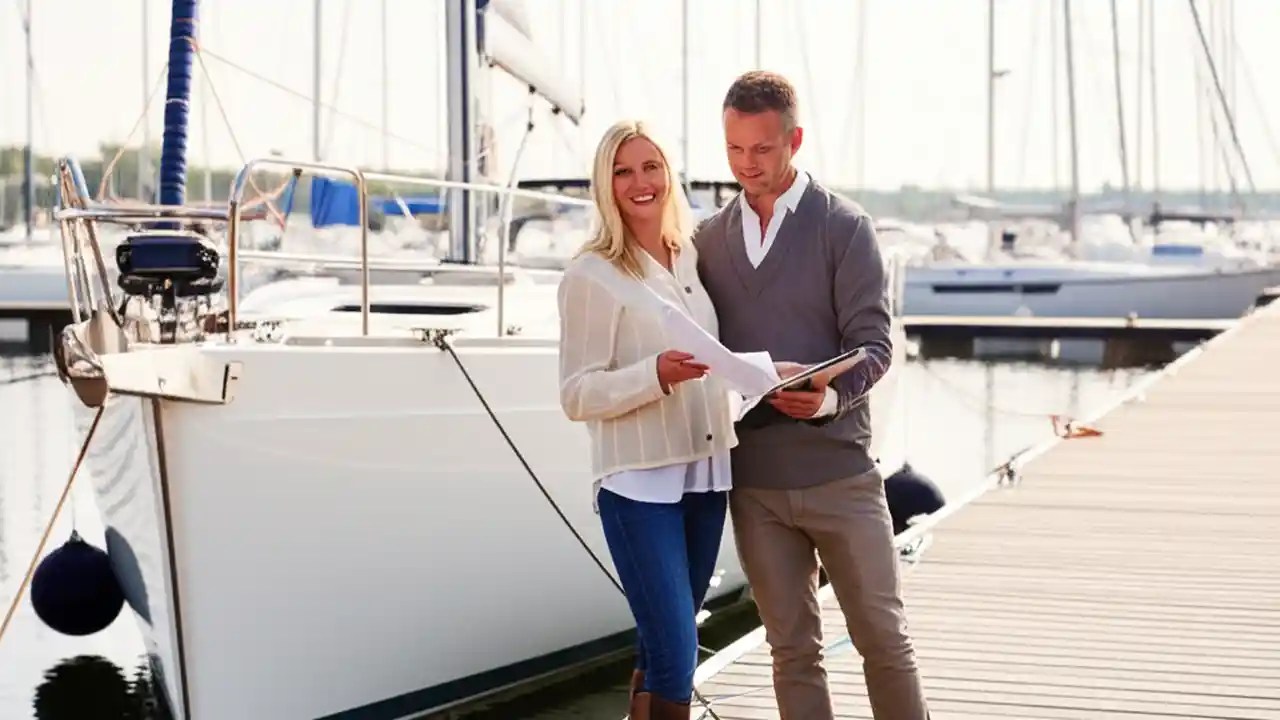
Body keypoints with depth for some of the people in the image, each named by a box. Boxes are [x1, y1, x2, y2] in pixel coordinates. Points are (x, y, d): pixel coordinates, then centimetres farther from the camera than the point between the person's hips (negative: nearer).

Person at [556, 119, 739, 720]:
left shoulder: (694, 258, 10)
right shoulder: (592, 276, -9)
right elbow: (576, 395, -13)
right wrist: (656, 375, -26)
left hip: (706, 475, 6)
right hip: (639, 484, -6)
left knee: (663, 647, 13)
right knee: (676, 656, -10)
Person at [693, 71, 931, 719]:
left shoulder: (845, 227, -2)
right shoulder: (708, 239, 10)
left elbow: (872, 342, -8)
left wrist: (832, 397, -27)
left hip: (838, 467, -3)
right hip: (752, 480, 3)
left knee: (882, 635, 3)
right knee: (792, 647, 9)